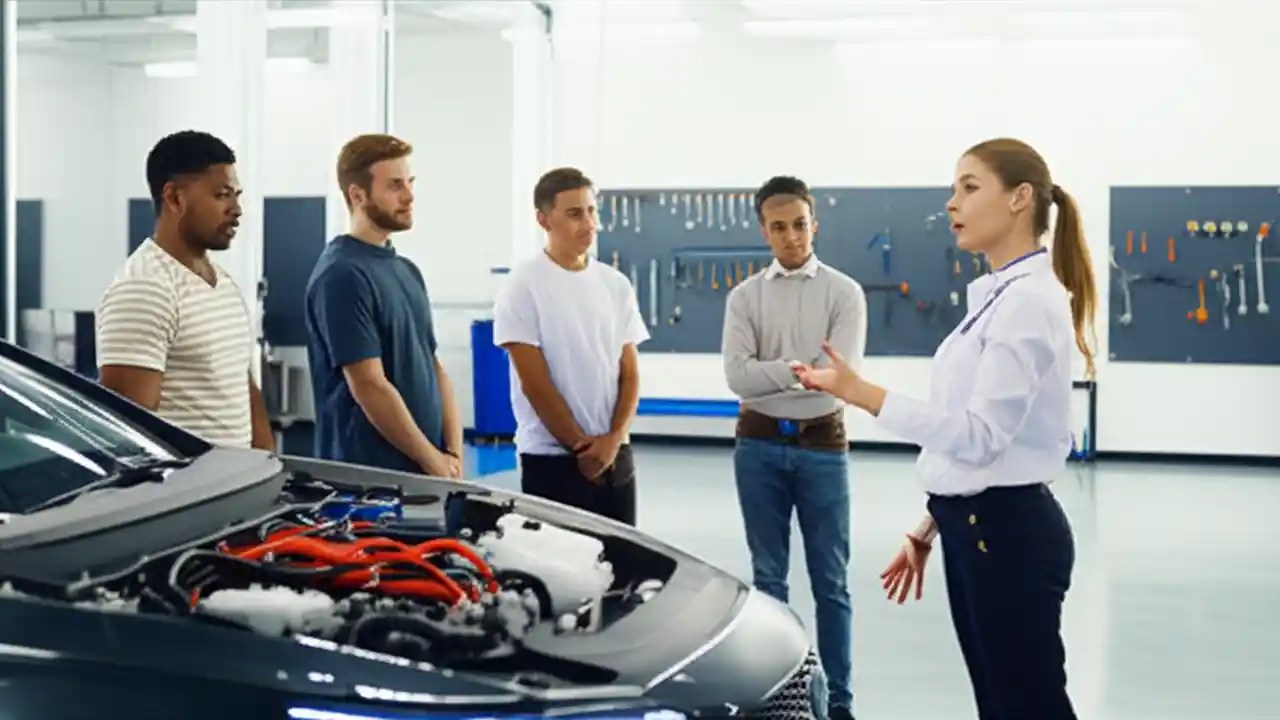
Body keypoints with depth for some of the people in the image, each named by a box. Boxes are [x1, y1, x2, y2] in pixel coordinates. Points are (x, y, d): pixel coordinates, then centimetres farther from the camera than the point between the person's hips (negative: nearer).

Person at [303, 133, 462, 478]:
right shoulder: (342, 276, -13)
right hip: (368, 476, -7)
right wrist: (434, 462, -12)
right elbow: (369, 387, -17)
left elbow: (434, 368, 11)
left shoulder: (407, 271, 13)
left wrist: (453, 457, -1)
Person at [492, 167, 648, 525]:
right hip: (551, 459, -5)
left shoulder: (616, 284, 8)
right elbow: (535, 383, -10)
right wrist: (583, 447, -9)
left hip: (617, 456, 5)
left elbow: (629, 374, 7)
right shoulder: (524, 286, -8)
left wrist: (614, 439, -8)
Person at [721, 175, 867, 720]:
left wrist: (772, 372, -14)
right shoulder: (744, 297, 3)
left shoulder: (844, 292, -2)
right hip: (759, 445, 2)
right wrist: (805, 369, -16)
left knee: (830, 581, 5)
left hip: (822, 444, -2)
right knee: (768, 577, 10)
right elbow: (737, 376, -10)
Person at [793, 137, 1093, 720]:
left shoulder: (1029, 301, -17)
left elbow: (979, 434, -23)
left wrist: (860, 393, -26)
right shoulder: (995, 297, 13)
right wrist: (929, 528, 19)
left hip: (1007, 532, -10)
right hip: (974, 526, 10)